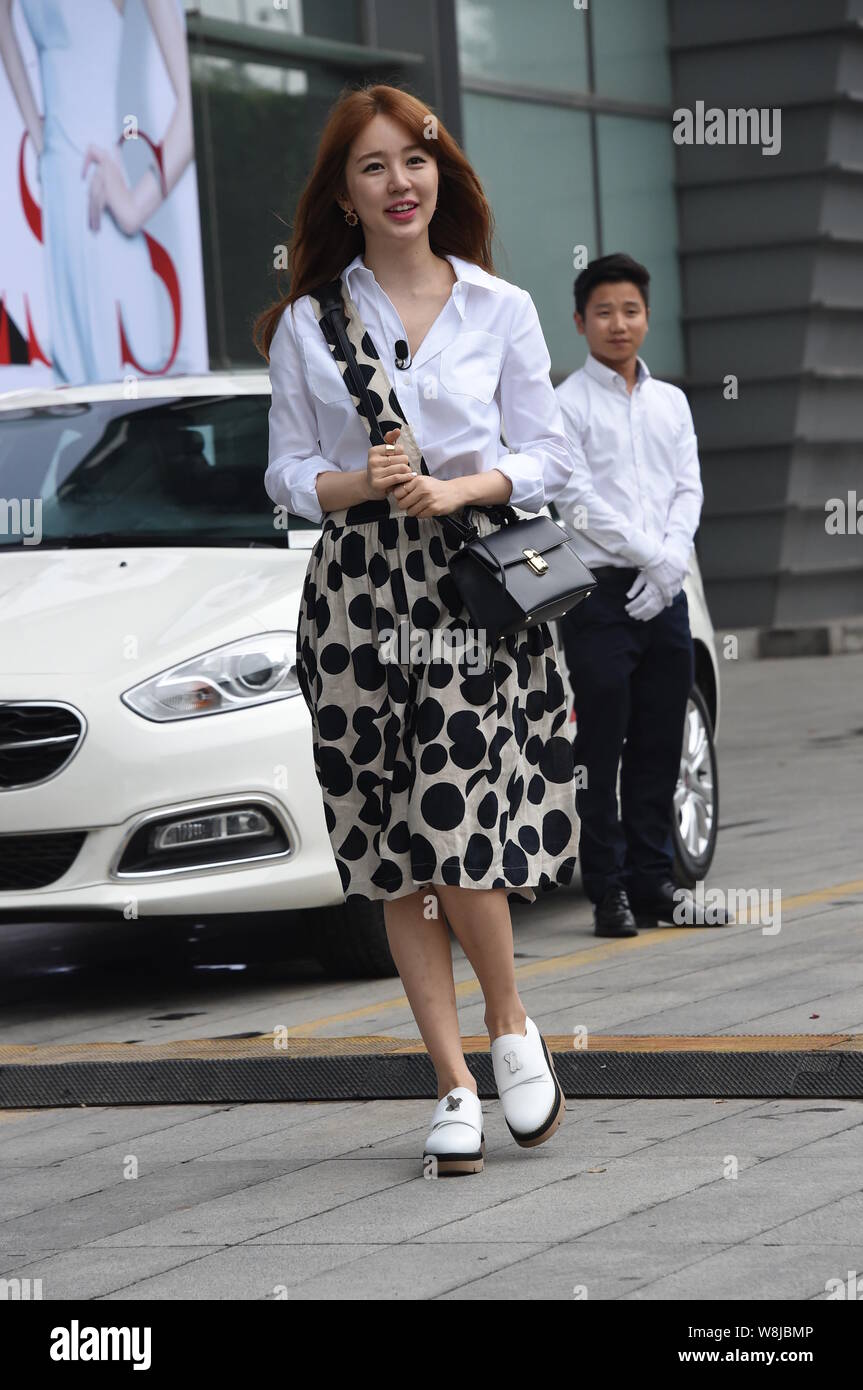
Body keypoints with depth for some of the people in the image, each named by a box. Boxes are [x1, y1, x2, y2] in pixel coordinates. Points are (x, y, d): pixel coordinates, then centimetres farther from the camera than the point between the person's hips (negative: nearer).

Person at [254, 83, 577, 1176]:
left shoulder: (502, 309, 6)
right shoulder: (306, 324, 6)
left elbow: (549, 457, 6)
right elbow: (287, 476, 7)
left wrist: (459, 488, -11)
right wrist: (361, 484, -13)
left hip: (478, 585, -1)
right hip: (359, 592, 1)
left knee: (457, 833, -13)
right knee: (394, 859, 1)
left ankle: (511, 1024, 13)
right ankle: (455, 1084, 9)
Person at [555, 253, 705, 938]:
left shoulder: (670, 402, 16)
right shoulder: (567, 404, -2)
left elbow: (689, 488, 10)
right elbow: (579, 501, -9)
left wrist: (674, 556, -8)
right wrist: (651, 554, -13)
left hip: (664, 593, 5)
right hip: (601, 592, -5)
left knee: (660, 749, 7)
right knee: (601, 750, -4)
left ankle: (654, 881, 13)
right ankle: (609, 890, 0)